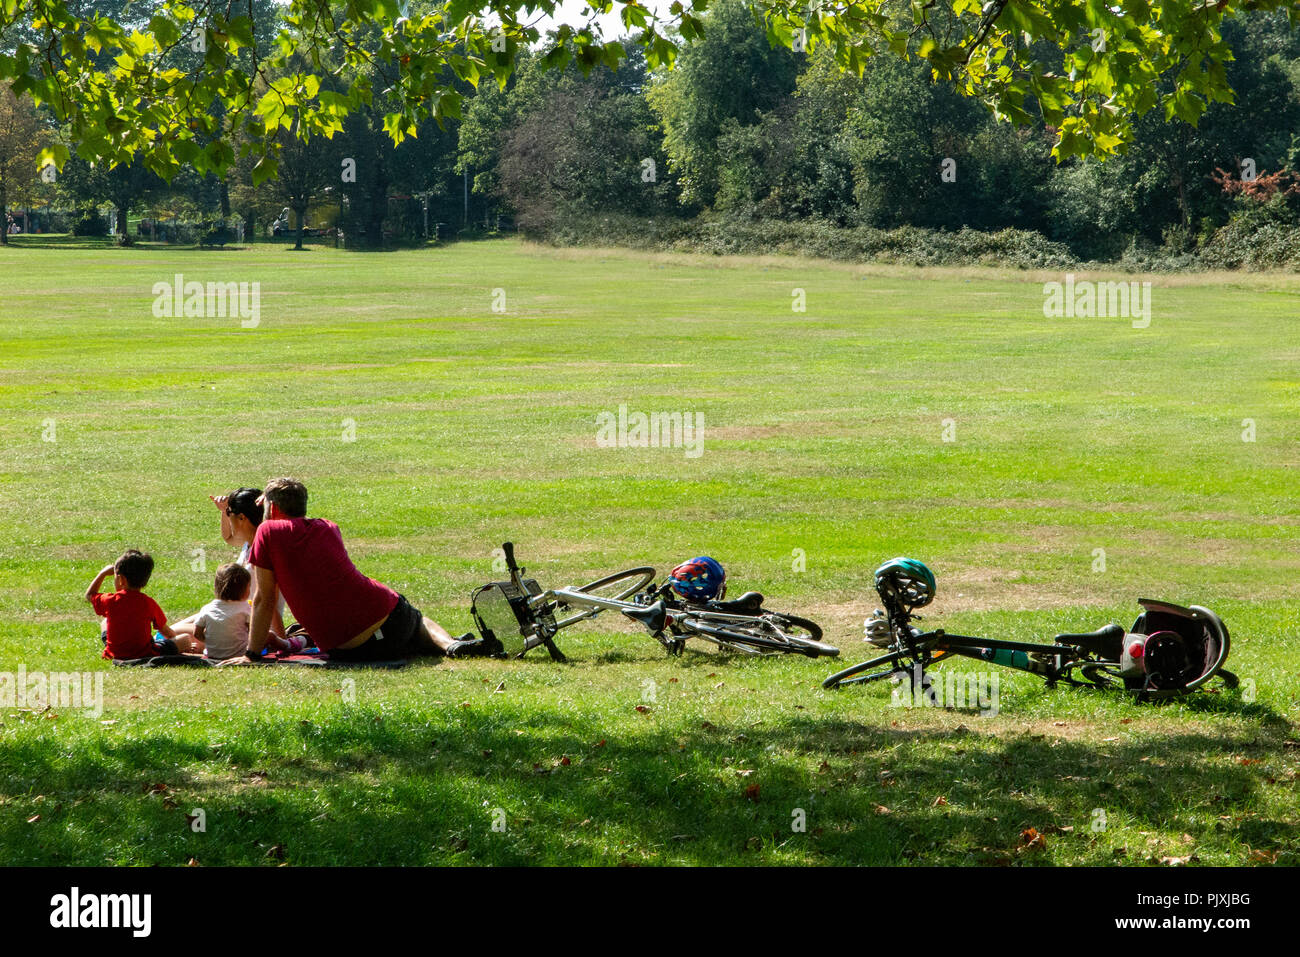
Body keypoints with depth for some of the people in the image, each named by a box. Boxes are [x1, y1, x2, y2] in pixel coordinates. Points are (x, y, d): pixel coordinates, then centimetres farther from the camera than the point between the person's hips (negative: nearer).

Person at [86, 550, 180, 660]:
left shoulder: (110, 601, -9)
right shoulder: (149, 603, -11)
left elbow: (89, 595, 14)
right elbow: (163, 630, 3)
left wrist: (103, 573, 21)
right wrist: (173, 637, 25)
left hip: (115, 654, 1)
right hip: (144, 654, -1)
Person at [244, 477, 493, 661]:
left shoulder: (268, 532, -1)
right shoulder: (328, 528, 14)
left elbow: (264, 600, -1)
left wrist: (252, 654, 4)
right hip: (389, 614, 4)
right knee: (418, 621, 37)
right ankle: (449, 644, 4)